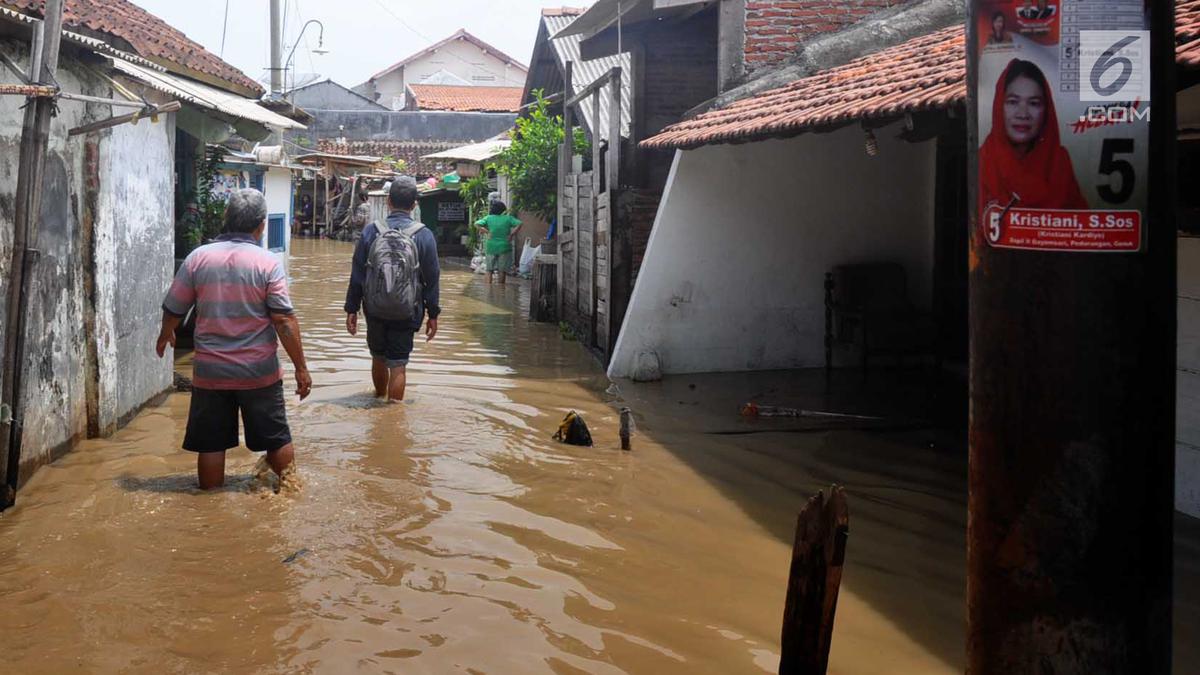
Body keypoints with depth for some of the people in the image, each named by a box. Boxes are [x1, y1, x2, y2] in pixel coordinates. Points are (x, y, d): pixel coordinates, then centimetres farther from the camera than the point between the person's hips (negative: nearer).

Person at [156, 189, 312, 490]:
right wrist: (301, 368, -7)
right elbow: (284, 320, -14)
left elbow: (173, 309, 5)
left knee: (211, 443, 11)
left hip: (210, 371, 2)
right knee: (277, 439, 14)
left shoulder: (199, 257, -3)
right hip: (259, 372, -1)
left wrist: (165, 335, 27)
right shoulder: (267, 263, -10)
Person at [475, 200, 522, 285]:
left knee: (489, 270, 9)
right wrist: (512, 234, -10)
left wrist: (486, 231, -6)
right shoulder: (508, 218, -3)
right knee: (503, 270, 8)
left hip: (491, 247, 1)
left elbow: (477, 224, -8)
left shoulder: (488, 218, 0)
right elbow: (519, 224, -13)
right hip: (504, 247, -1)